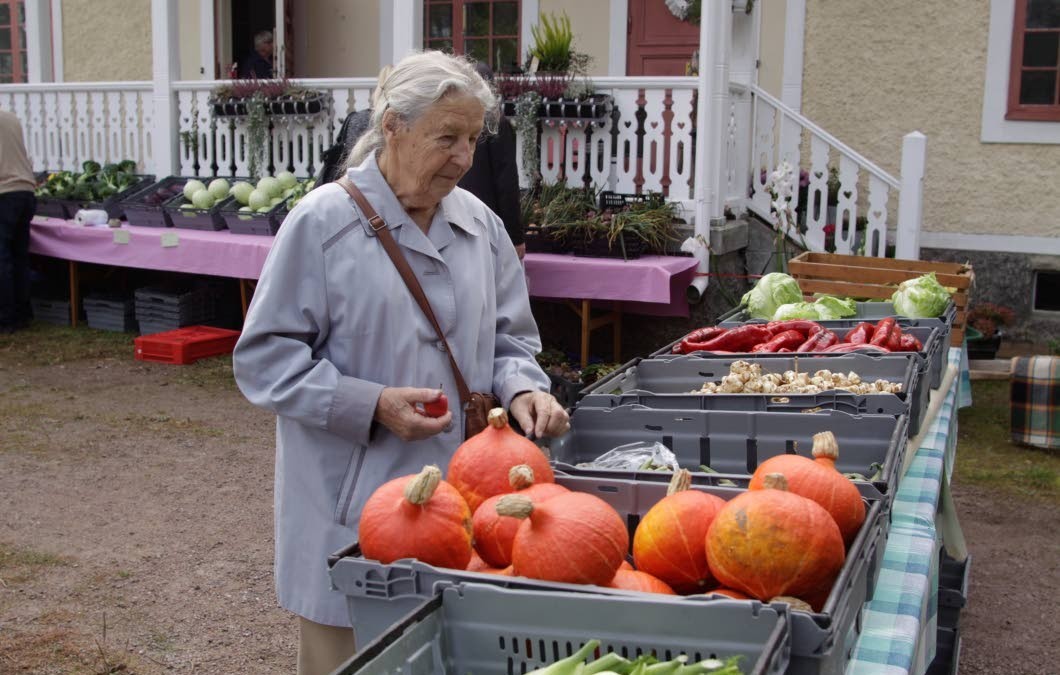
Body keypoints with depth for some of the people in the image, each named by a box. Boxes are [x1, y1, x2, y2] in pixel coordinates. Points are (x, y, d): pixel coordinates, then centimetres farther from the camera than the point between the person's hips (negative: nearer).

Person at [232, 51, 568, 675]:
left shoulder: (480, 225, 7)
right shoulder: (324, 223, -9)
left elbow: (508, 340, 15)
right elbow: (265, 358, -8)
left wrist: (522, 389, -7)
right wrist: (372, 406, -18)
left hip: (460, 497, 5)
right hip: (353, 506, -4)